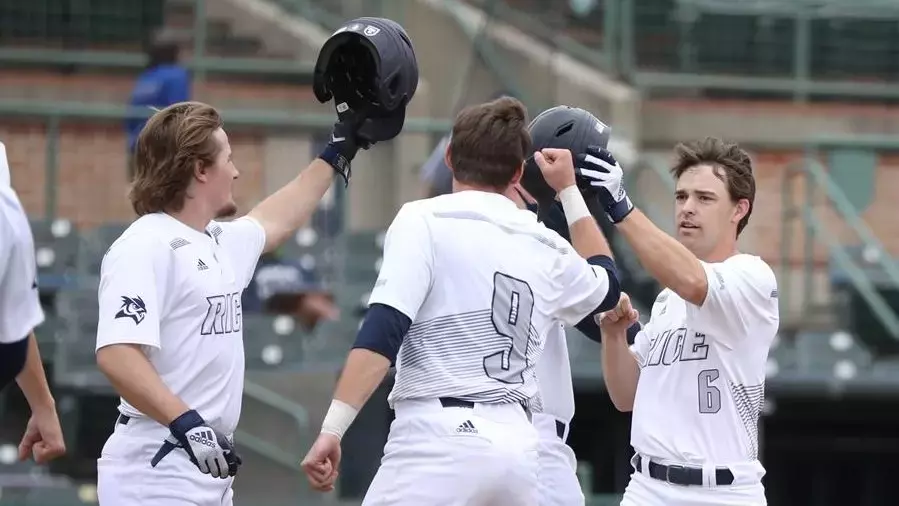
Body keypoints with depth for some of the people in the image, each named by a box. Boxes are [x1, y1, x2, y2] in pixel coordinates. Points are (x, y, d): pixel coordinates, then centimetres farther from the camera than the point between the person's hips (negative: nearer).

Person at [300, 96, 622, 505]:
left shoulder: (424, 221, -2)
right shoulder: (545, 247, 14)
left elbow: (382, 333, -13)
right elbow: (605, 284, 38)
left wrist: (333, 428, -16)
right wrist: (569, 190, 44)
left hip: (437, 443, -6)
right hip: (517, 446, 6)